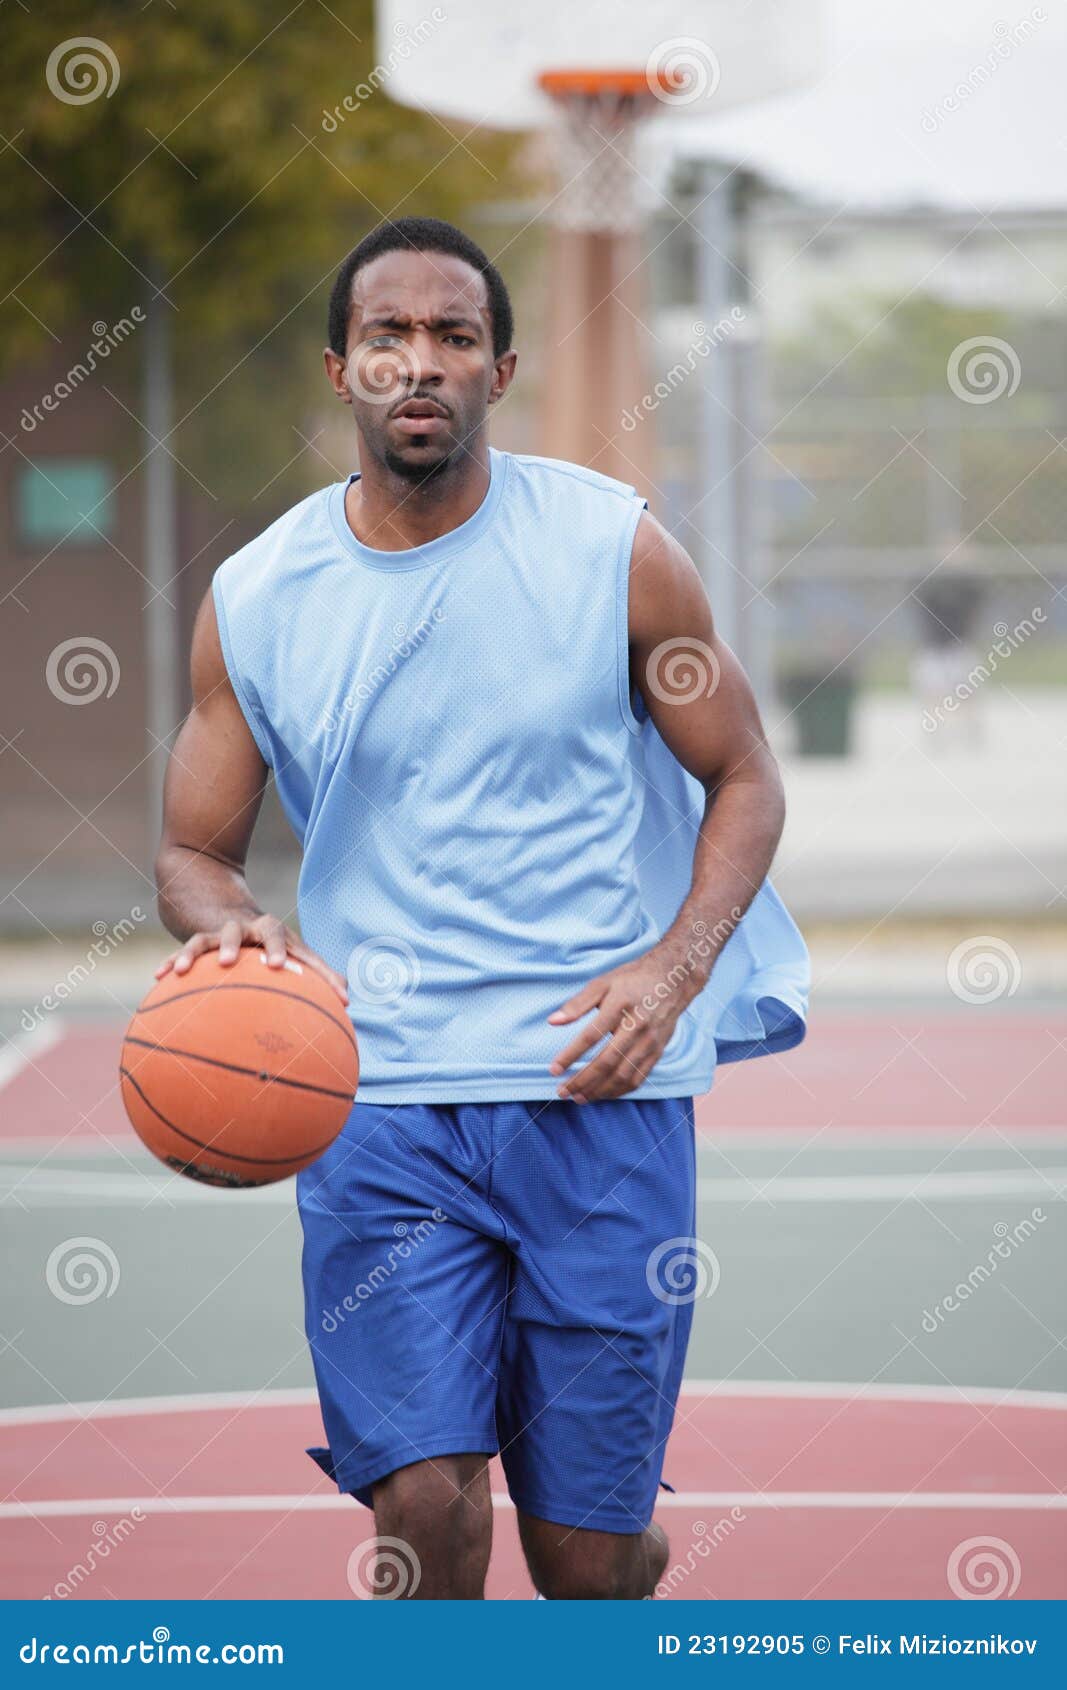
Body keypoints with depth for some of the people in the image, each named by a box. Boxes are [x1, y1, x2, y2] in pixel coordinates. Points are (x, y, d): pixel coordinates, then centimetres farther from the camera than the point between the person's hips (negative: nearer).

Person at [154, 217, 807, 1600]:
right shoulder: (253, 603, 4)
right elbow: (194, 851, 11)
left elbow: (744, 781, 7)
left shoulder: (614, 552, 0)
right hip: (375, 1097, 1)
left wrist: (674, 967, -11)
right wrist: (228, 927, -13)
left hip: (600, 1086, -1)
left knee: (587, 1553, 2)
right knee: (423, 1507, -14)